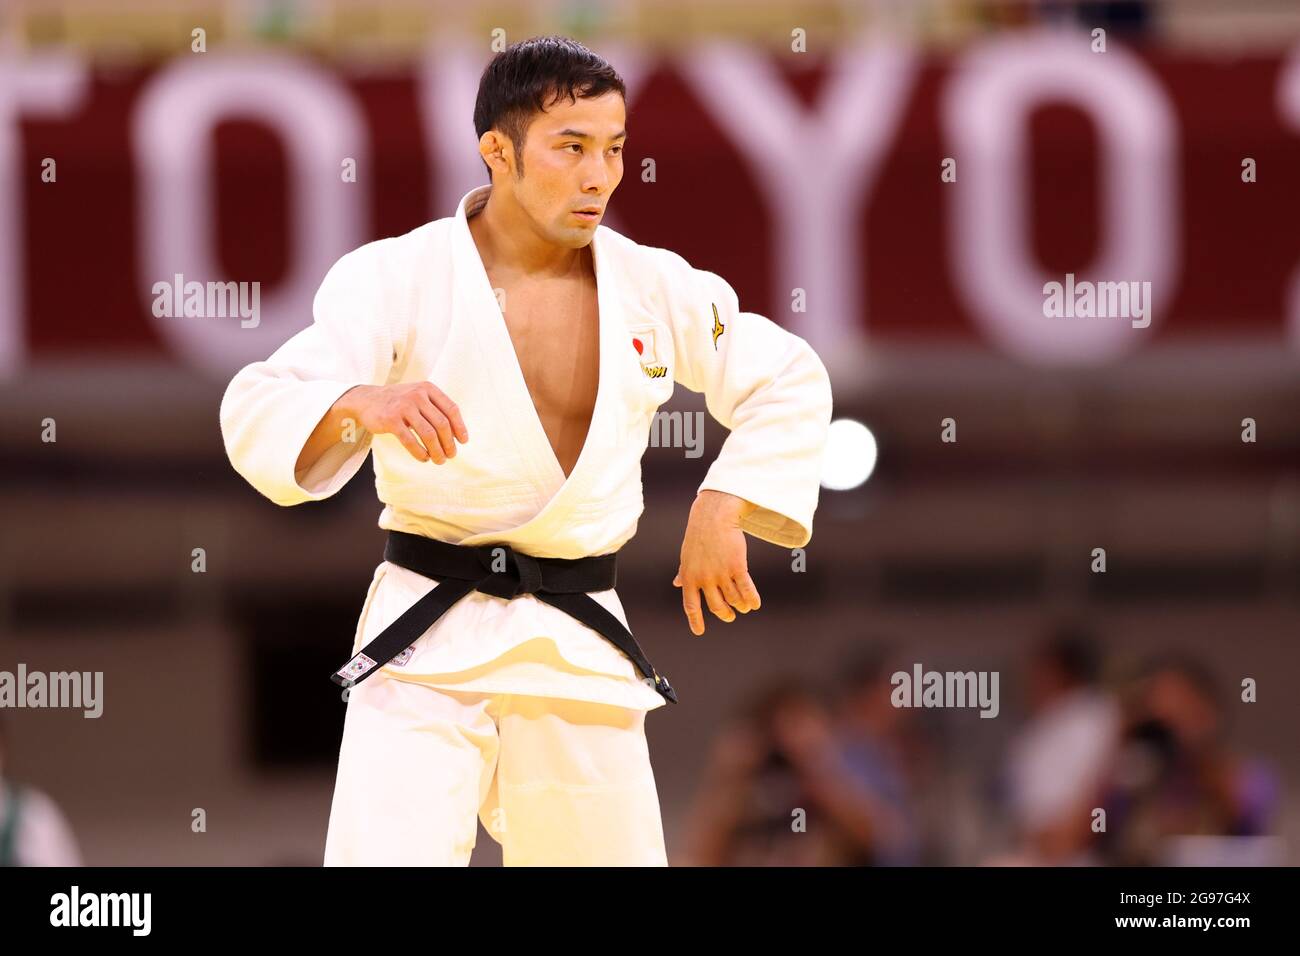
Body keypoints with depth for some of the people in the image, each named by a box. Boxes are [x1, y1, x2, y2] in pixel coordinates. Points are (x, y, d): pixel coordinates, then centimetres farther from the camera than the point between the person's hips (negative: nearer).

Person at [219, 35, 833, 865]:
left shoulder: (653, 288, 2)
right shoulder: (398, 279, -8)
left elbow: (788, 383, 15)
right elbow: (259, 417, -17)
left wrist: (723, 511, 0)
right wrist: (363, 405, -38)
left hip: (581, 646, 4)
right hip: (431, 641, -4)